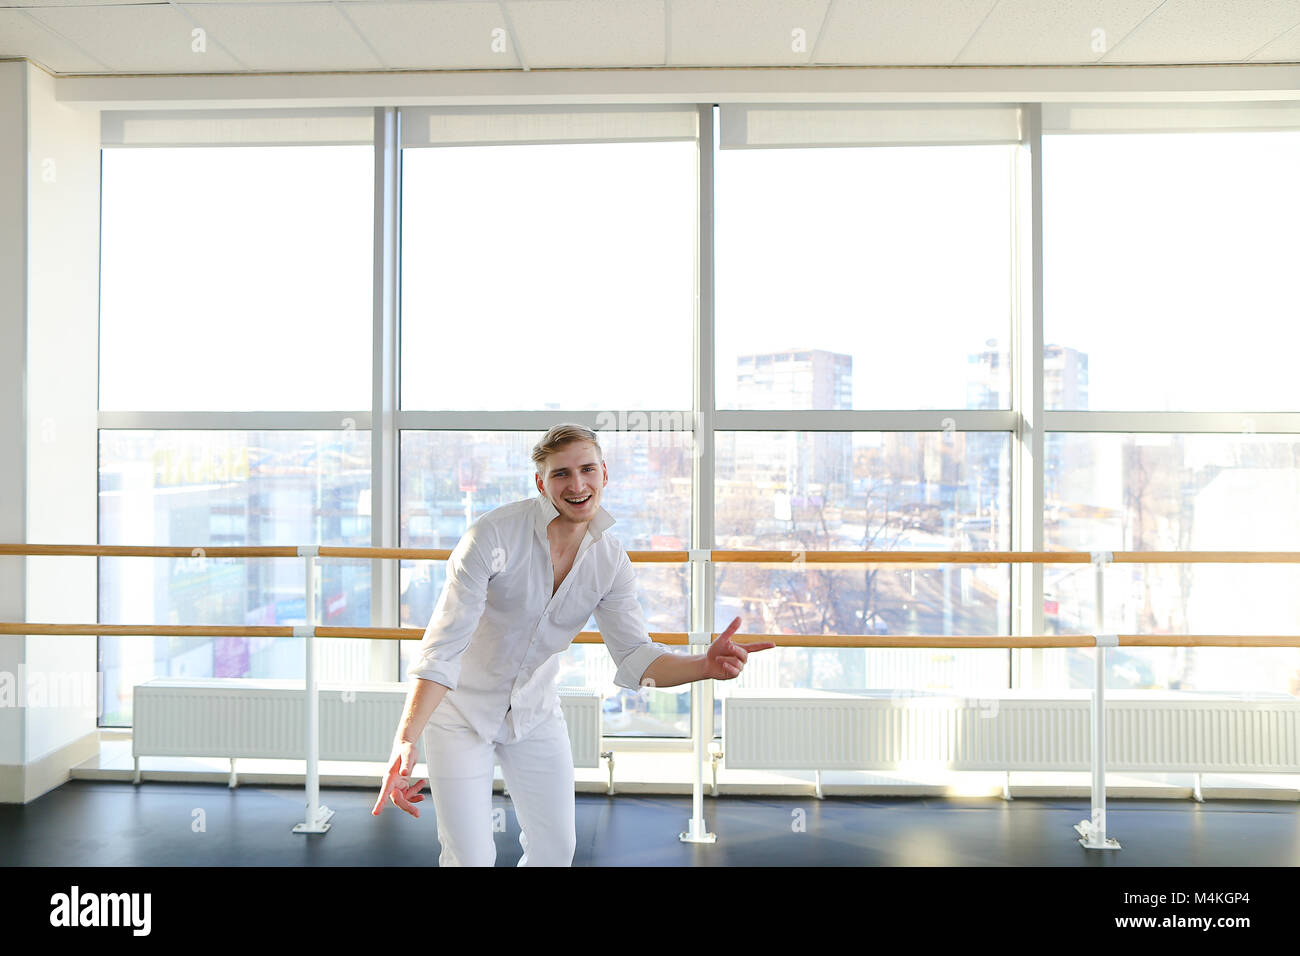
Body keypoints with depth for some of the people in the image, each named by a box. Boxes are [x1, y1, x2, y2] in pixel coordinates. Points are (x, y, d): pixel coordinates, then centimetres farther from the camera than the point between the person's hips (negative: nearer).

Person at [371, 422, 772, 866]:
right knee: (469, 858, -3)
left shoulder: (611, 559, -10)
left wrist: (705, 665, -32)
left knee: (555, 850, 11)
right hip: (460, 711, -4)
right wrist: (406, 740, -38)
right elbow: (443, 647, -28)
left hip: (535, 713, 4)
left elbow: (635, 657, -12)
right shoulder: (493, 535, -26)